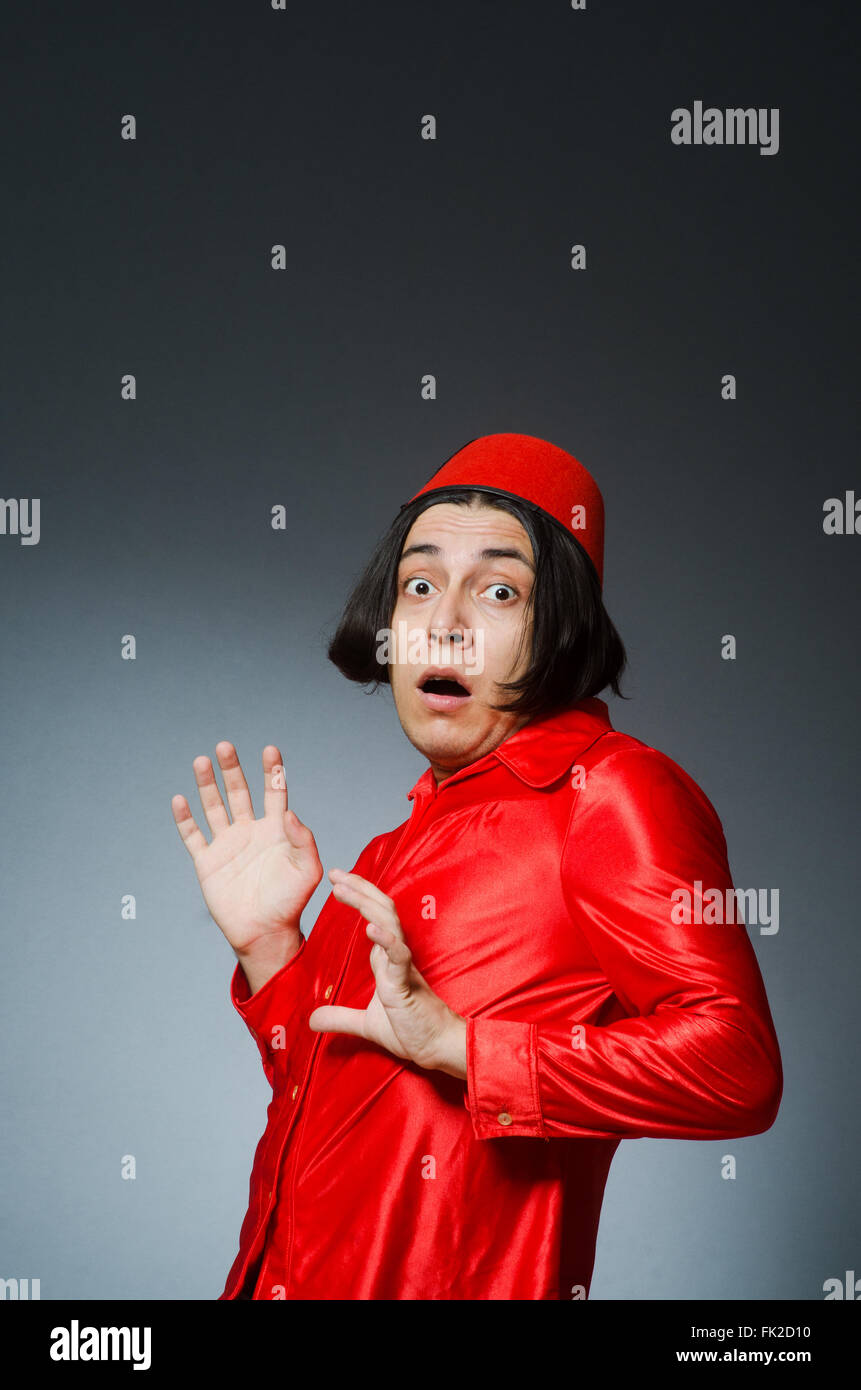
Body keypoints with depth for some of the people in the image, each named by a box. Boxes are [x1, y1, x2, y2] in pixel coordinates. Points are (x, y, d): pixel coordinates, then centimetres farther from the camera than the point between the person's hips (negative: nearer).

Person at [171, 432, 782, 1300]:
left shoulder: (610, 792, -10)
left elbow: (735, 1065, -21)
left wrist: (454, 1043, -22)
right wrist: (267, 942, 3)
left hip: (452, 1281, -7)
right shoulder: (421, 829, 12)